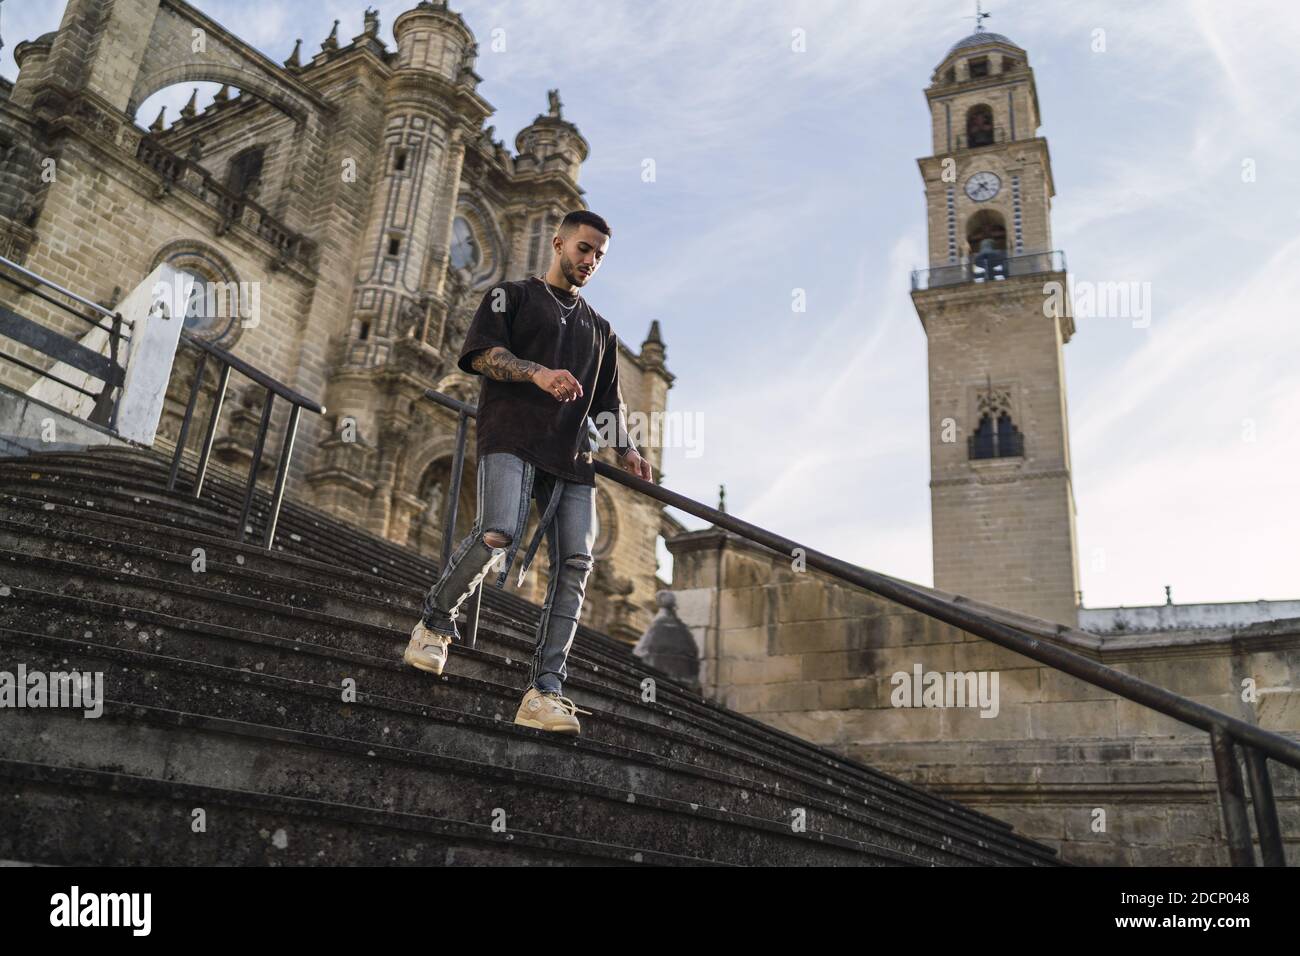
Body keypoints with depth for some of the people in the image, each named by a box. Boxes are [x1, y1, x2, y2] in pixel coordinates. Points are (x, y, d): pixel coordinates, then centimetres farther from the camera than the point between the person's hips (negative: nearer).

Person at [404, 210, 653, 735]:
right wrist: (538, 372, -18)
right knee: (498, 534, -27)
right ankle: (436, 620, 1)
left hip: (571, 455, 5)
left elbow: (607, 401, 30)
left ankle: (545, 691, -9)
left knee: (575, 565, -10)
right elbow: (481, 352, -1)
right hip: (511, 438, -5)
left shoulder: (600, 329, 31)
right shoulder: (513, 295, 15)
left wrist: (626, 450, 12)